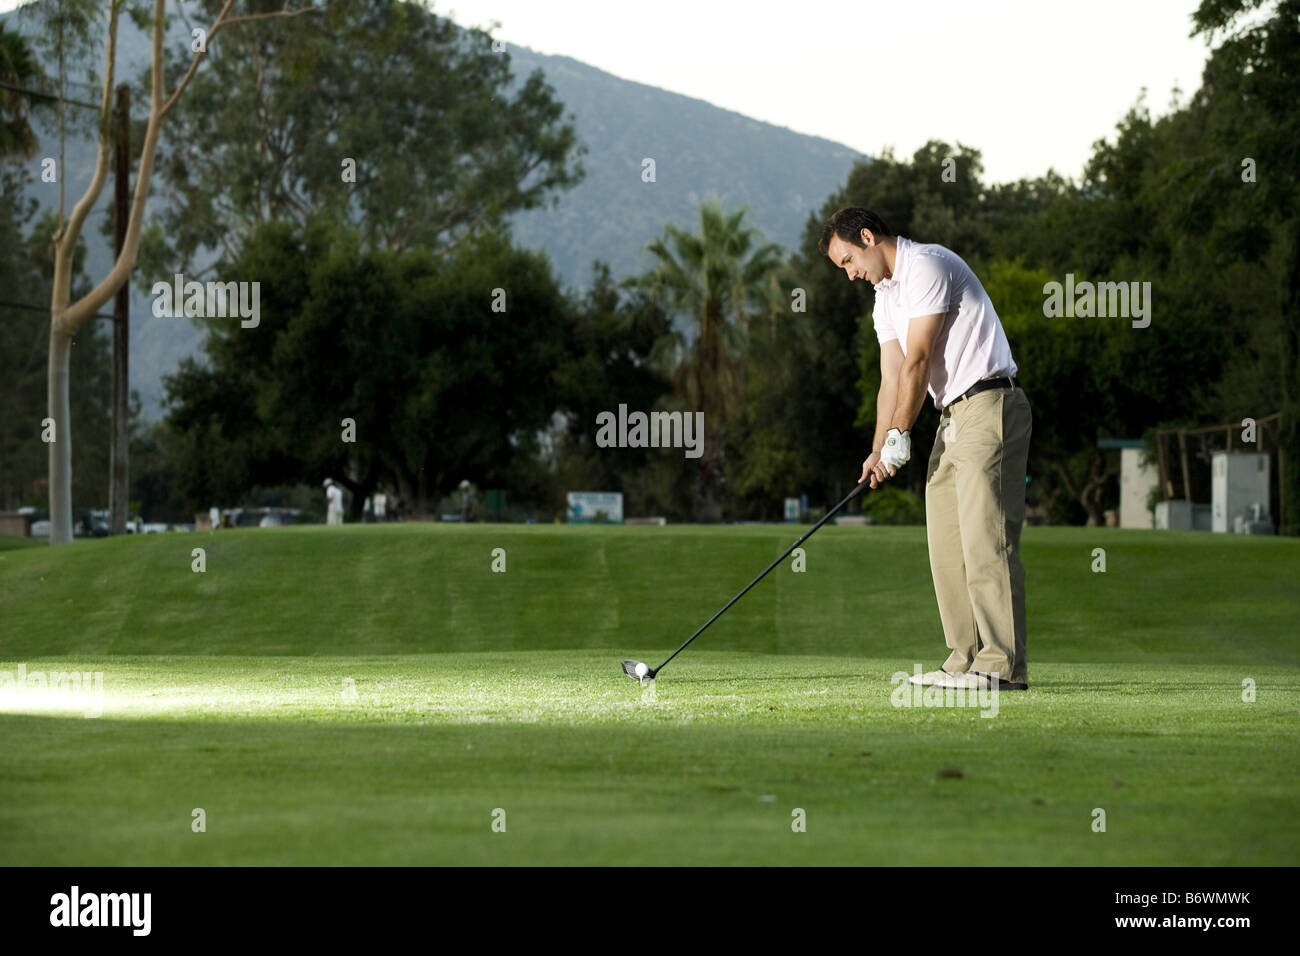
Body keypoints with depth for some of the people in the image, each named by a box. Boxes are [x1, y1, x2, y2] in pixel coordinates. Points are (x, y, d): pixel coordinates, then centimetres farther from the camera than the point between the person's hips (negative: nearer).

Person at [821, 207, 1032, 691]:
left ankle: (1004, 664, -17)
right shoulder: (885, 297, 19)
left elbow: (917, 361, -14)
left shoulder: (927, 266, -11)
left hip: (988, 408, -10)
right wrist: (879, 451, 3)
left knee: (985, 537, -14)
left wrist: (900, 435, -10)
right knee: (946, 542, 6)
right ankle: (967, 660, 8)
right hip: (952, 416, 10)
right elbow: (892, 378, 14)